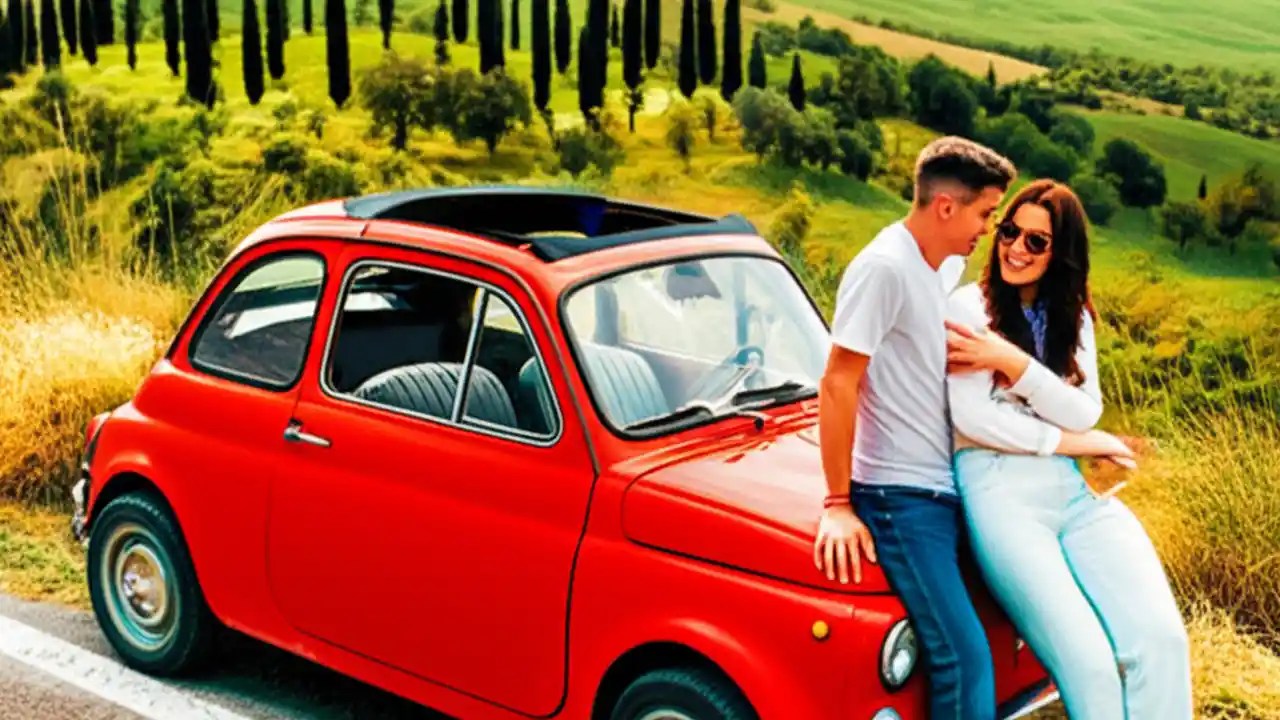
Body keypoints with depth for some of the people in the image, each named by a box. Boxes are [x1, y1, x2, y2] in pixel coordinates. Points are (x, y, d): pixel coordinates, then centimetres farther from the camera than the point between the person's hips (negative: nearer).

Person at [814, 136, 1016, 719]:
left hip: (948, 489, 8)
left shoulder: (952, 266, 10)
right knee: (962, 656, -13)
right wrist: (838, 505, -17)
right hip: (900, 497, -8)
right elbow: (837, 385, -16)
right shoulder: (884, 267, -15)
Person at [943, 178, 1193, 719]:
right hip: (1000, 490, -5)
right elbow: (969, 418, -8)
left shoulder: (1073, 318, 18)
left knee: (1161, 640, -20)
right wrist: (1073, 442, -3)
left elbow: (1085, 413, 3)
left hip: (1077, 490, 5)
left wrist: (1014, 363, -11)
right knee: (1088, 663, -23)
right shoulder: (969, 305, 2)